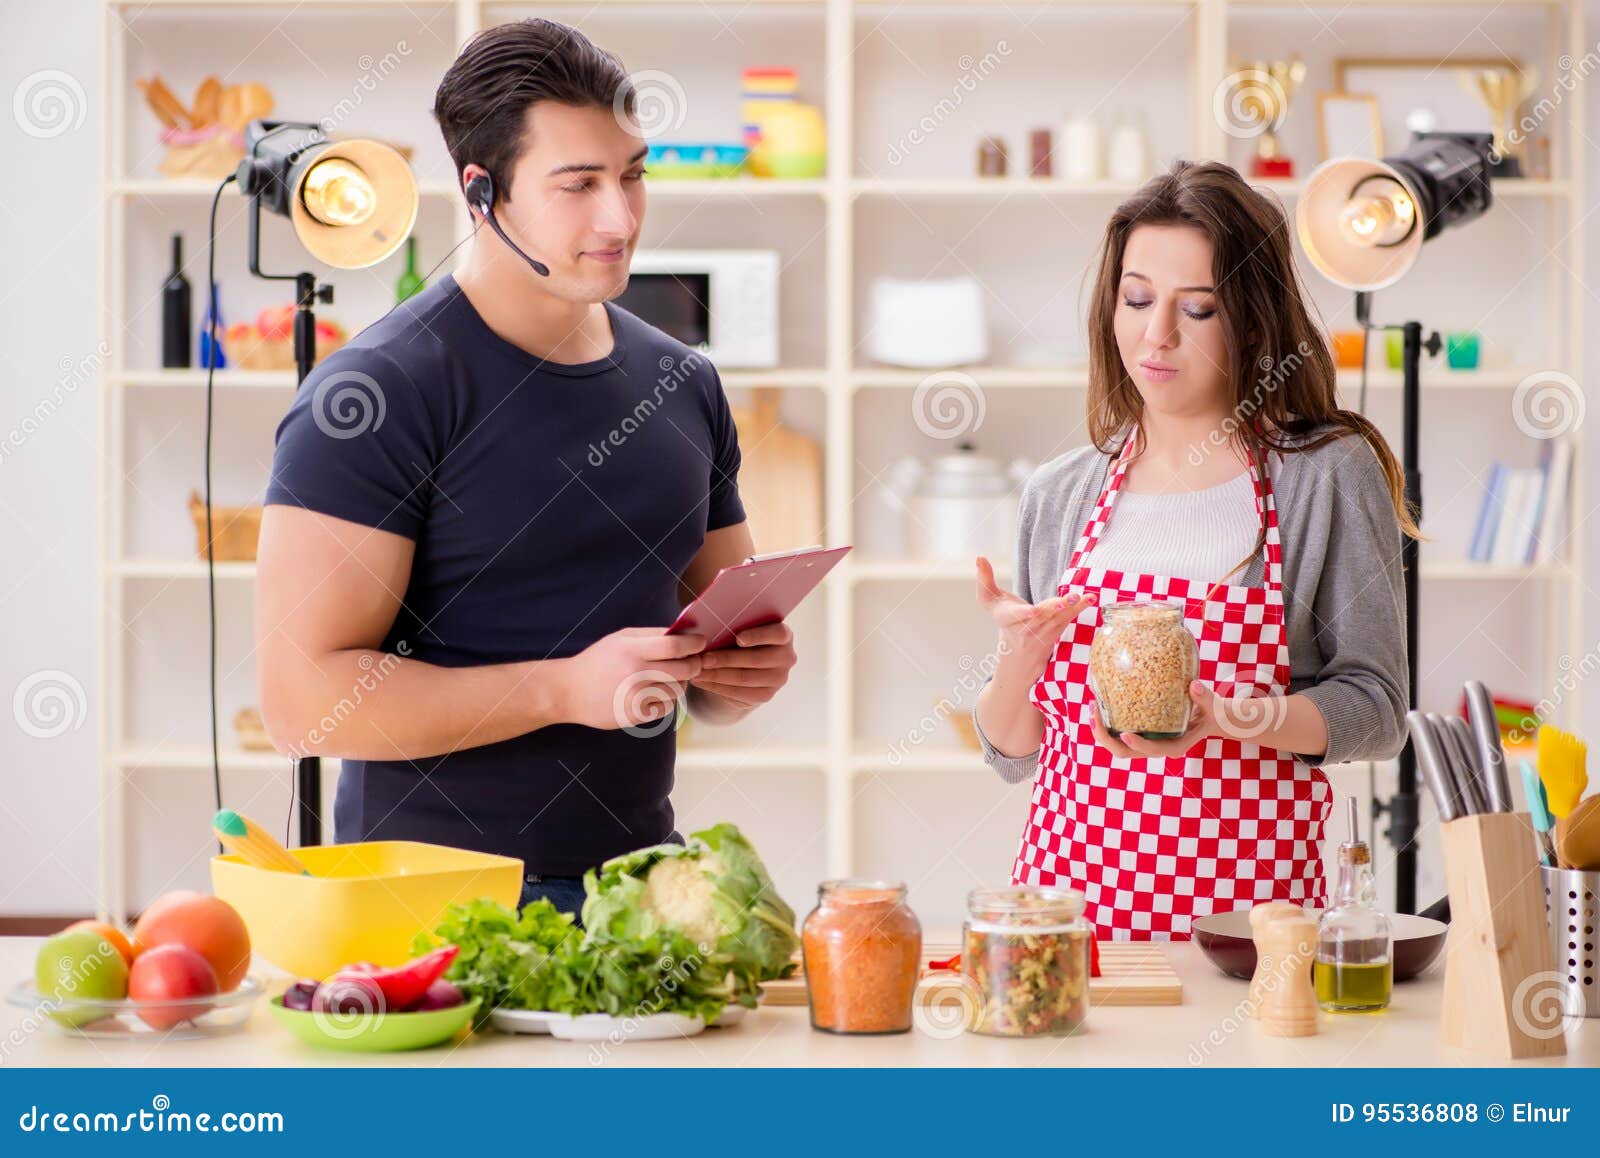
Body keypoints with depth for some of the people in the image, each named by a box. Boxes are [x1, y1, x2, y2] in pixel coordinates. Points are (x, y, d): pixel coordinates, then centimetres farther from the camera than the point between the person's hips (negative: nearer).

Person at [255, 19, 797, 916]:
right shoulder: (379, 390, -11)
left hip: (643, 881, 6)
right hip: (439, 900, -6)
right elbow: (303, 698, -17)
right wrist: (566, 689, -22)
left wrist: (745, 672, -3)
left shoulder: (685, 388, 10)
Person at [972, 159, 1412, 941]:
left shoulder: (1329, 473, 1)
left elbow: (1375, 709, 0)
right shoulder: (1058, 495, 10)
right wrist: (1020, 656, -5)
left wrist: (1221, 715, -15)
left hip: (1249, 900, -2)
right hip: (1071, 889, 2)